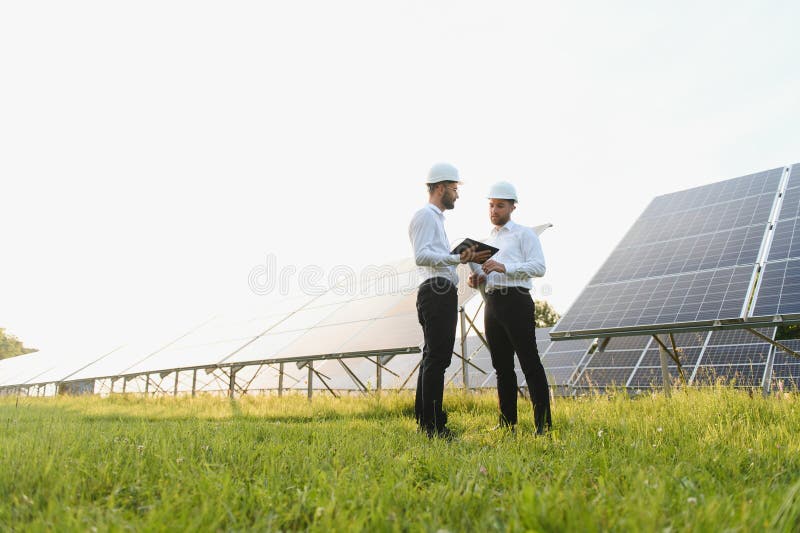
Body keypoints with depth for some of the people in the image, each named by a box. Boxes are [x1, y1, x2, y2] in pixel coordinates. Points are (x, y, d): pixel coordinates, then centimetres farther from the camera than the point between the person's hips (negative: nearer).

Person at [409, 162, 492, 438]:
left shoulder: (435, 217, 26)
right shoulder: (425, 216, -7)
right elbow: (421, 256, -20)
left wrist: (468, 258, 17)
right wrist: (458, 258, -25)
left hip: (442, 294, 11)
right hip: (436, 292, -11)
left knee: (433, 356, 13)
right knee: (437, 357, -10)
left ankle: (425, 420, 21)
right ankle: (433, 425, -6)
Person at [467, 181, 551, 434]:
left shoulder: (524, 234, 2)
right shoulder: (487, 240, 23)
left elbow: (539, 266, -10)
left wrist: (505, 267, -21)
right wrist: (476, 277, 5)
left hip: (516, 301, -7)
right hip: (492, 303, 7)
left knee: (530, 363, -7)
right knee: (502, 366, 9)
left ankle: (543, 423, -2)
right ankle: (507, 423, 16)